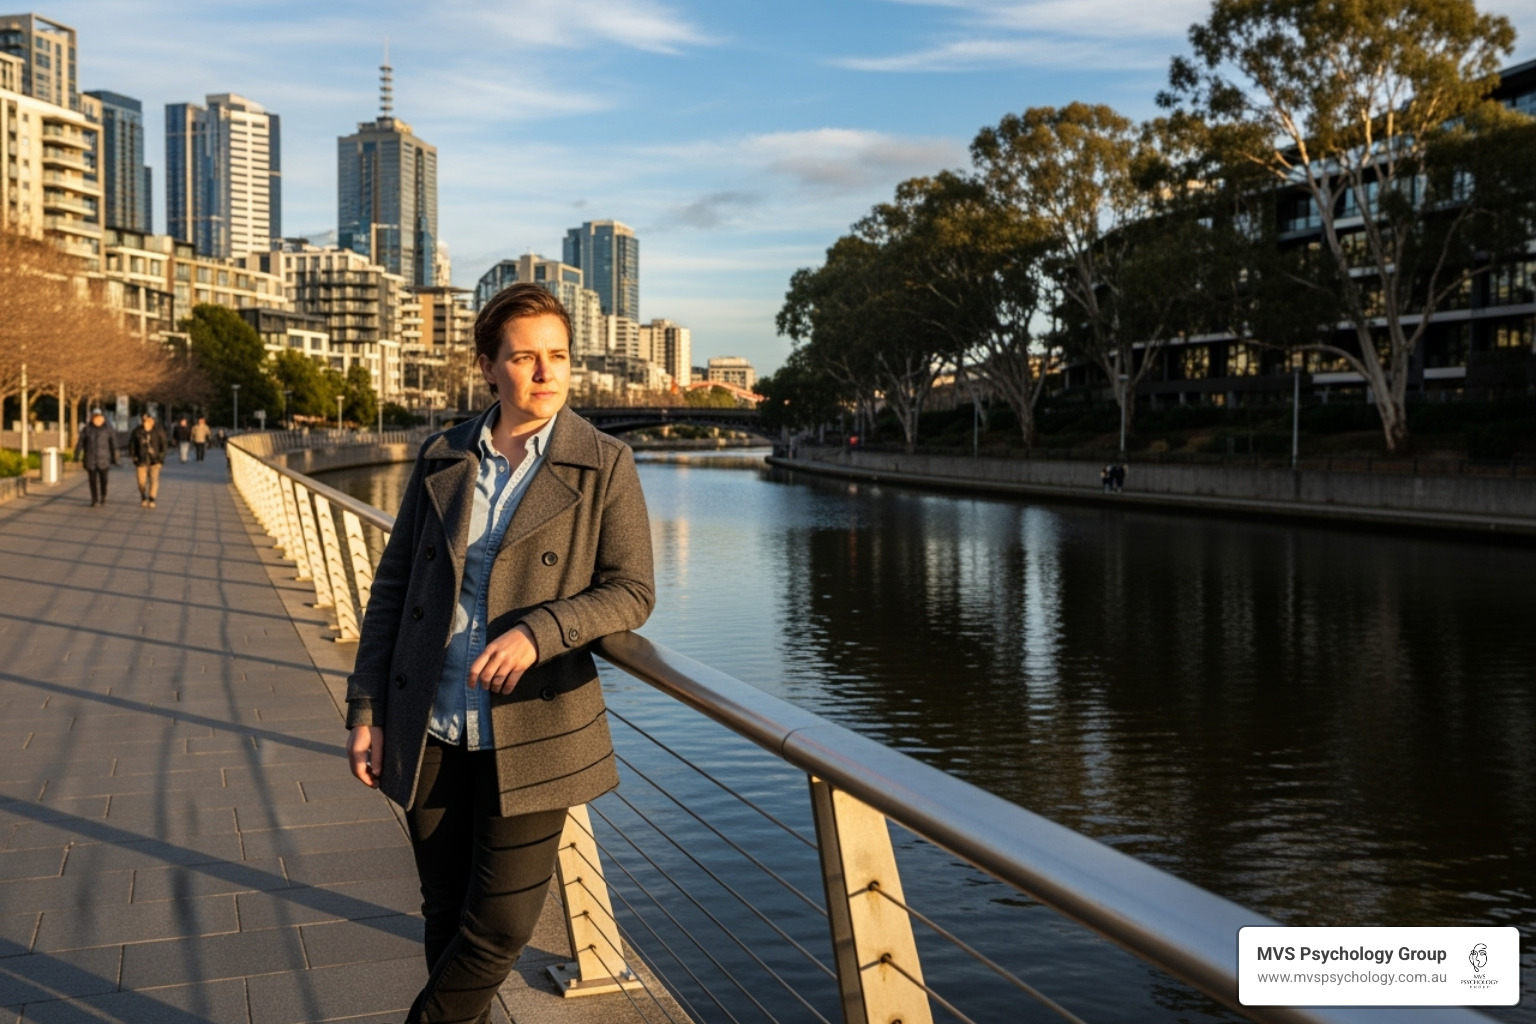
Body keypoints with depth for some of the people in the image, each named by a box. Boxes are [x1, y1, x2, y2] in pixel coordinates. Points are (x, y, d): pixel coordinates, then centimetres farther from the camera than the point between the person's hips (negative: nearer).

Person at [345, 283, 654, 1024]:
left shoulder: (604, 467, -6)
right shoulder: (442, 459, 3)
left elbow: (632, 591, -8)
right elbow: (393, 585, 6)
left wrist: (538, 630, -24)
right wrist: (366, 710, 3)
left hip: (531, 736, -2)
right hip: (429, 733, 3)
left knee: (499, 926, 1)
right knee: (447, 917, 13)